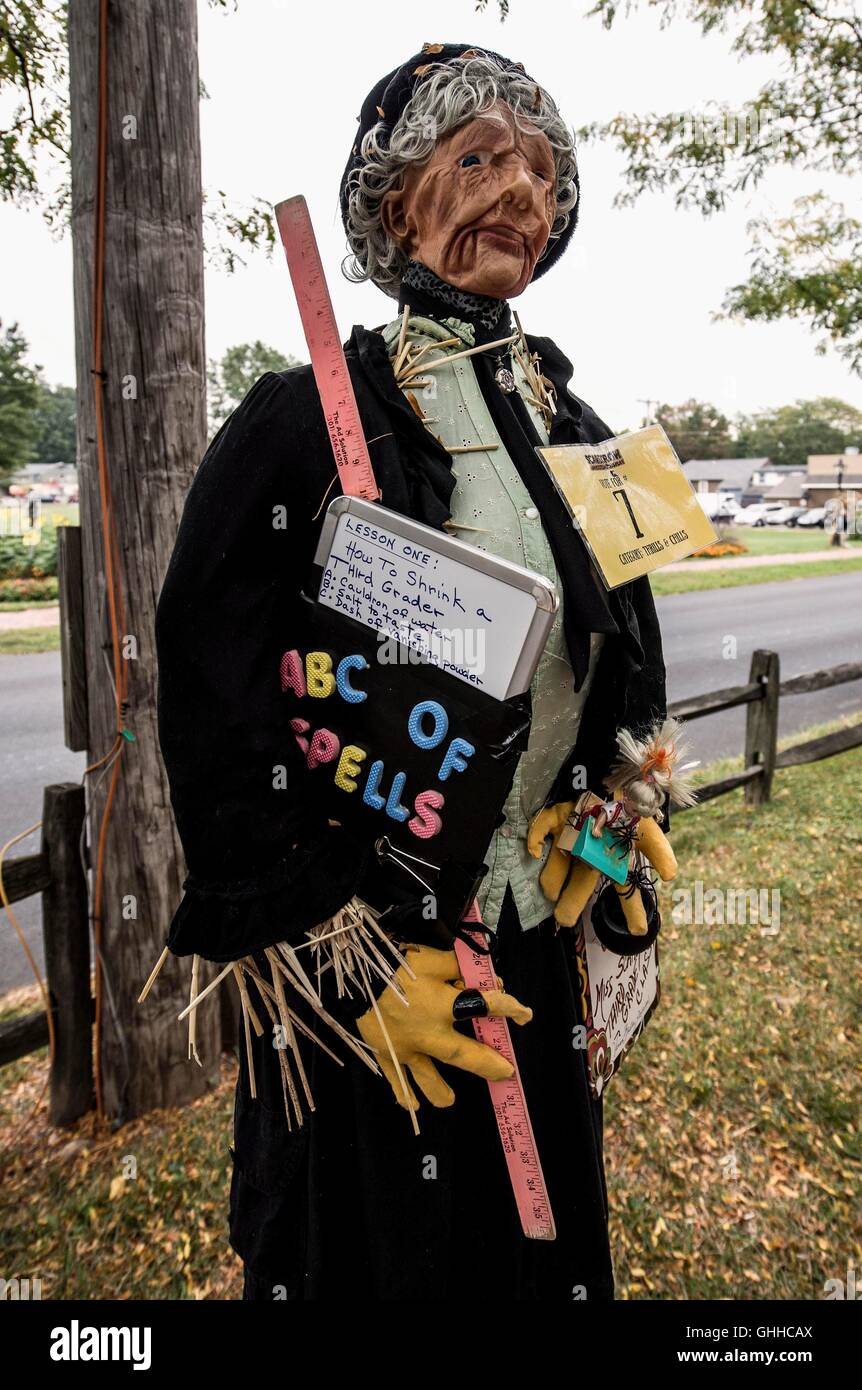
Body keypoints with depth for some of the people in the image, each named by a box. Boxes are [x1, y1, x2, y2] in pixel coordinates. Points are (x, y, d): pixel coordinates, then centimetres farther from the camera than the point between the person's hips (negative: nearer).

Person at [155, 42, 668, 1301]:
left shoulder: (578, 434, 6)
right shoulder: (301, 422, -11)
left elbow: (633, 671, 12)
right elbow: (215, 712, -14)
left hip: (542, 941, 5)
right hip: (365, 950, -4)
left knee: (543, 1240, 24)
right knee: (369, 1246, 18)